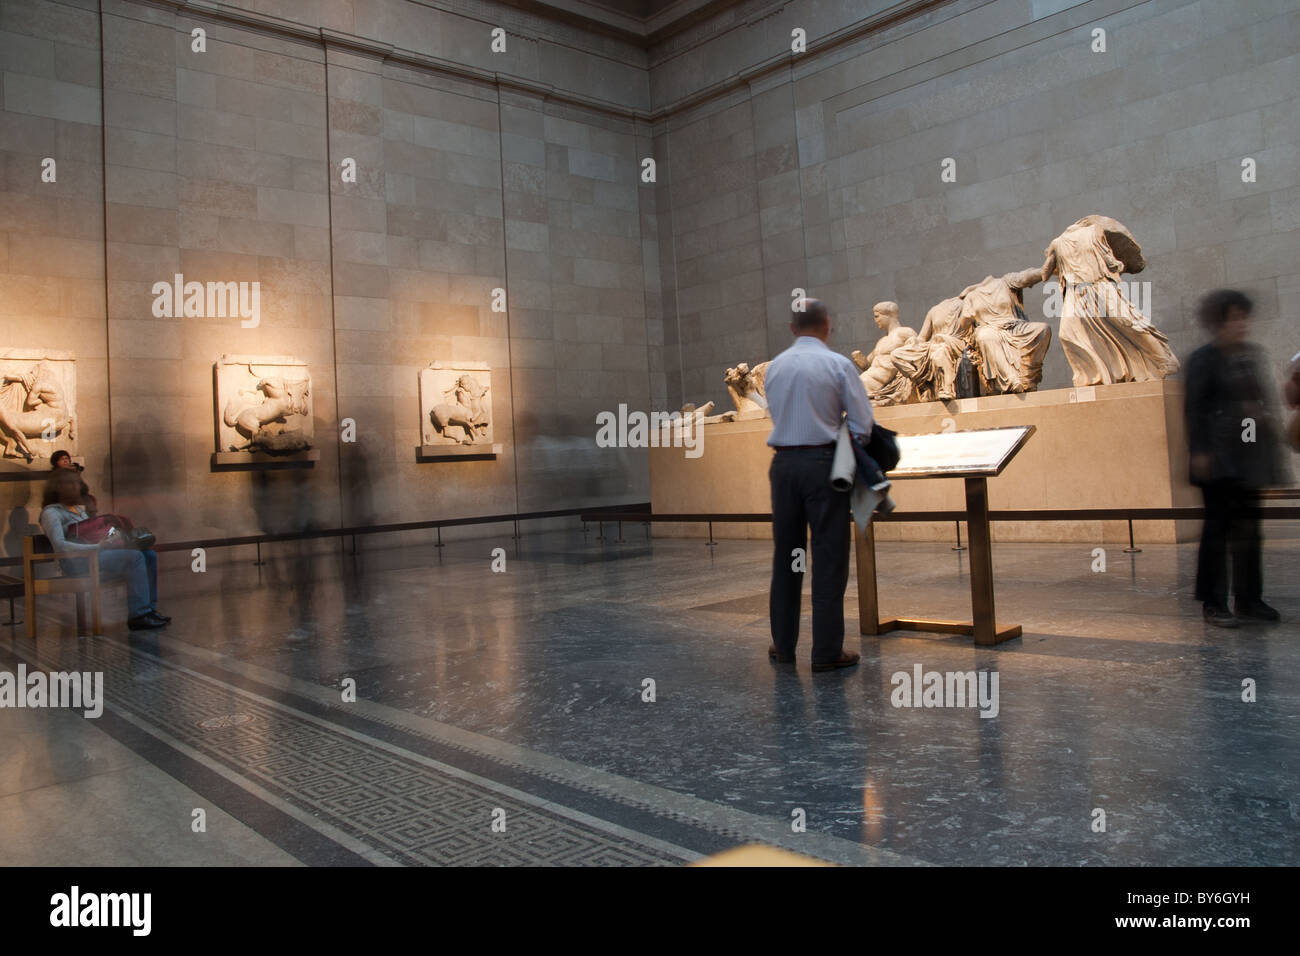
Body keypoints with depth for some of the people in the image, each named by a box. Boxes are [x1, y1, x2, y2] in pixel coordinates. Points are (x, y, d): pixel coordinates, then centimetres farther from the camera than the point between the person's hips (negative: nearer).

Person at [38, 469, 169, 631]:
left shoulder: (79, 509, 26)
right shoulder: (51, 513, -2)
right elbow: (59, 545, -17)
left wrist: (113, 538, 8)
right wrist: (98, 547, -26)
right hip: (78, 562, -9)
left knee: (149, 555, -7)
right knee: (135, 557, -27)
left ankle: (149, 609, -7)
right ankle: (138, 616, -28)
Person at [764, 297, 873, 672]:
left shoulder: (774, 367, 9)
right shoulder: (838, 364, -5)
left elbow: (778, 414, 12)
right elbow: (862, 424, -6)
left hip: (783, 462, 5)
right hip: (823, 462, -4)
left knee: (785, 555, 12)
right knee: (828, 558, 1)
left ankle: (783, 644, 21)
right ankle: (827, 652, 3)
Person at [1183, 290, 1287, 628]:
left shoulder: (1253, 355, 14)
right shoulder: (1203, 359, -5)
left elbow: (1266, 401, 18)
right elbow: (1194, 409, -9)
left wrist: (1271, 448, 14)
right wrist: (1199, 451, -16)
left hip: (1249, 456, 7)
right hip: (1220, 458, -6)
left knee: (1248, 527, 10)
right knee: (1218, 527, -4)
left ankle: (1249, 599, 18)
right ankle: (1213, 603, 2)